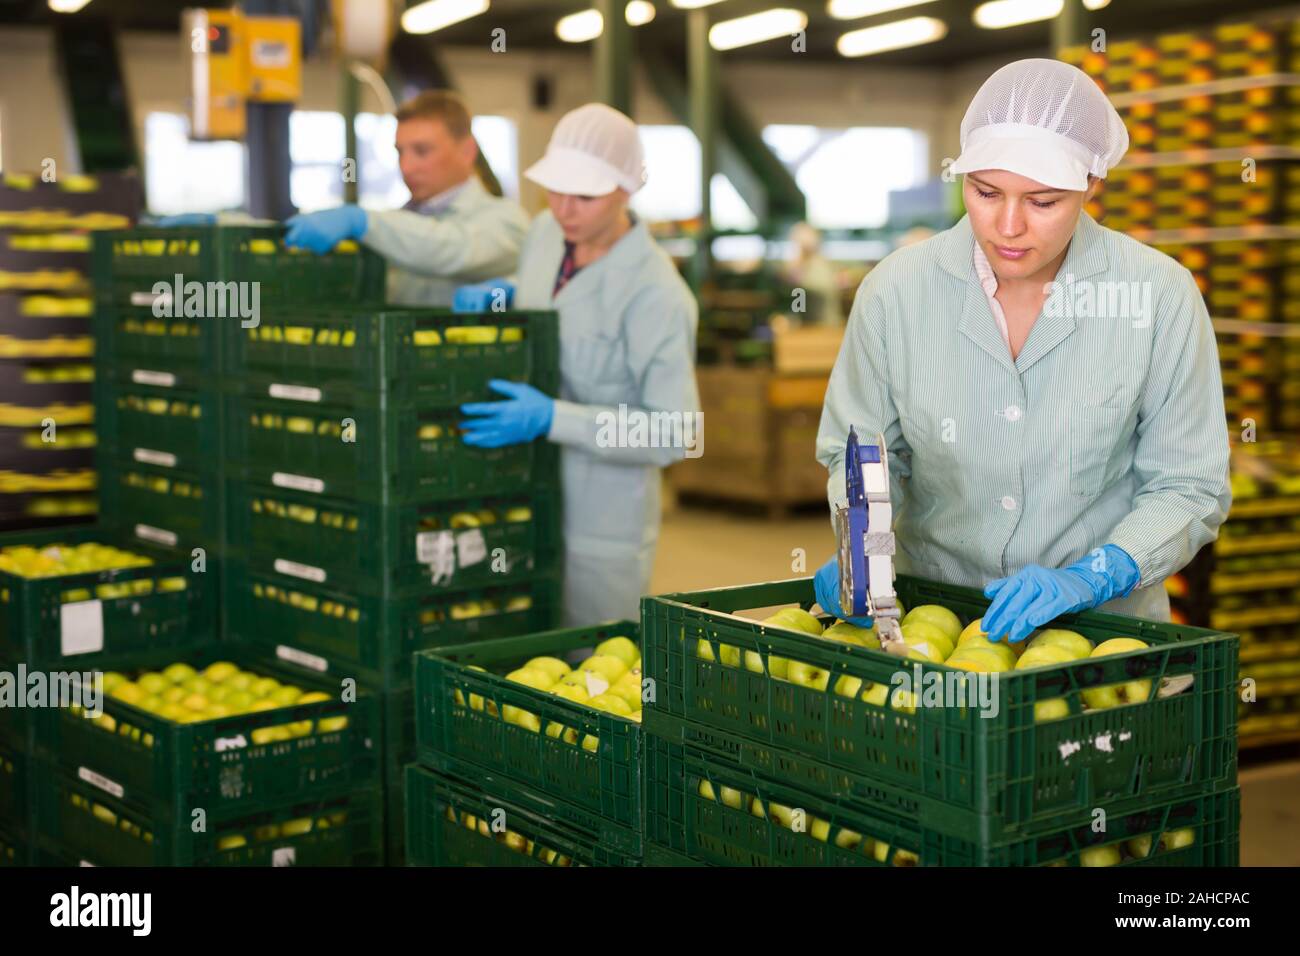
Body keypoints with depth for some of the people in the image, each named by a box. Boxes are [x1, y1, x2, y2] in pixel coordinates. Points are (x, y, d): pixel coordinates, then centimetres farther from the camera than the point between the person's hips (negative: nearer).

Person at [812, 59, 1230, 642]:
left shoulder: (1161, 296, -6)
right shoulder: (895, 291, -4)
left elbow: (1188, 485, -2)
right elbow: (861, 450, 9)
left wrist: (1089, 579, -16)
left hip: (1105, 622, -1)